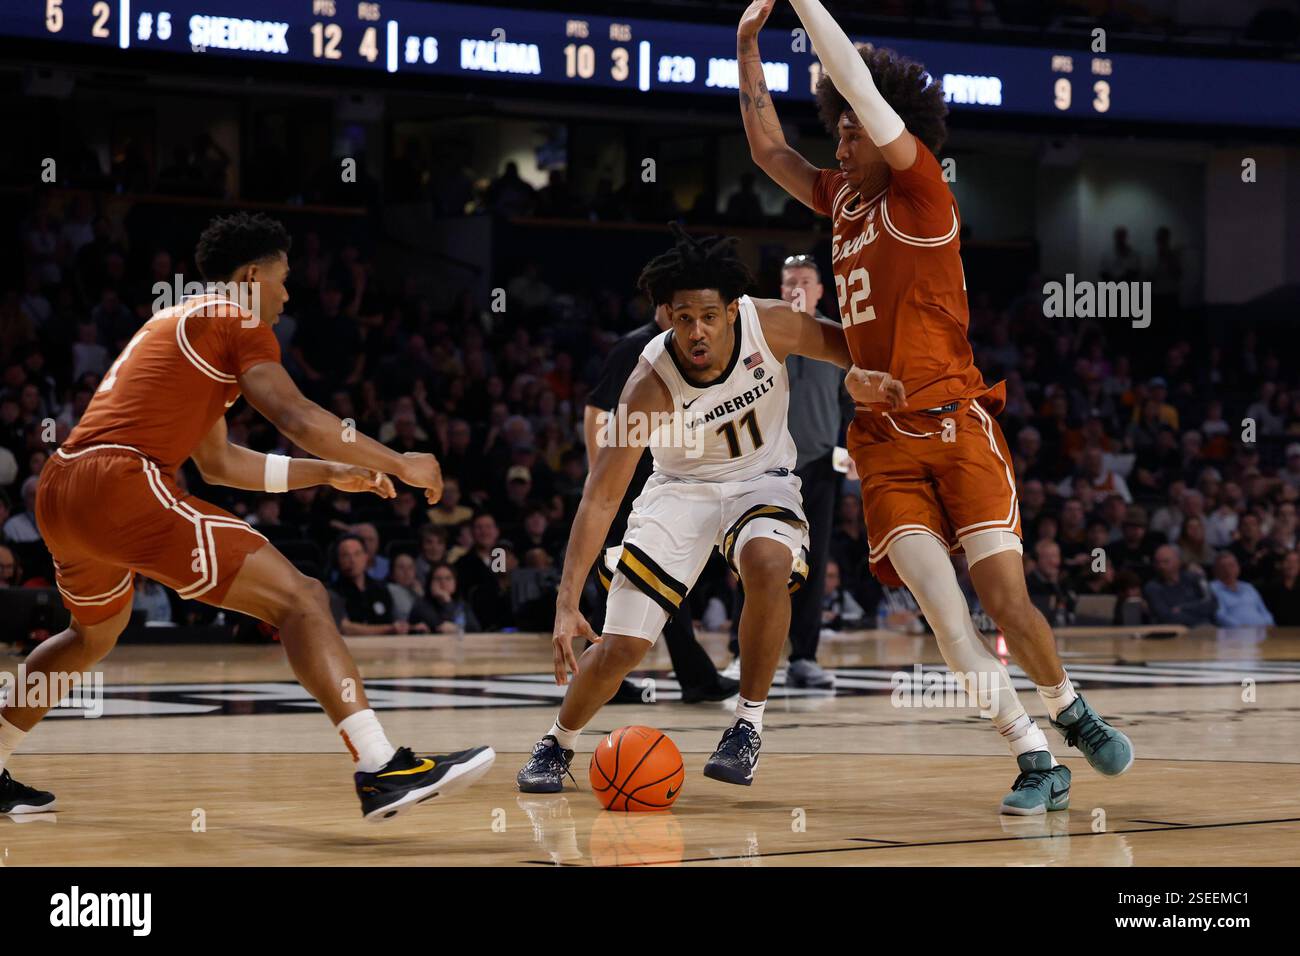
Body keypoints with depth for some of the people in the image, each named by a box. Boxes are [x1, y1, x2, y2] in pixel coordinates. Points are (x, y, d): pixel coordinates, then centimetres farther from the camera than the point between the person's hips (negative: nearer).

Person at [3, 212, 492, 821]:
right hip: (124, 483, -9)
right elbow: (298, 419, -12)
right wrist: (401, 465, -2)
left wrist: (329, 473, 33)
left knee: (94, 634, 36)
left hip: (59, 491, 10)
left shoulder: (170, 326, 31)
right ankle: (381, 770, -24)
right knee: (300, 599, -12)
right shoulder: (237, 320, 4)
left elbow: (219, 463, 34)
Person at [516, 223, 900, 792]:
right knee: (619, 647, -9)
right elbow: (601, 497, -29)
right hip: (682, 488, -1)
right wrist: (567, 605, -37)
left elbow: (834, 342, 1)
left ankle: (749, 723, -16)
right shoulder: (652, 384, -29)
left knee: (767, 564, -35)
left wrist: (868, 376, -23)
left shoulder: (767, 325, -22)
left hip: (761, 480, 1)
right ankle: (557, 744, 22)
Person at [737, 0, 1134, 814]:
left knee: (1006, 602, -8)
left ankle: (1070, 709, 20)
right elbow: (769, 149, 24)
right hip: (884, 444, 5)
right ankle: (1037, 762, -10)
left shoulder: (920, 191, -2)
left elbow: (863, 89, -11)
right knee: (945, 613, -13)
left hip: (955, 426, -5)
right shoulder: (844, 203, 15)